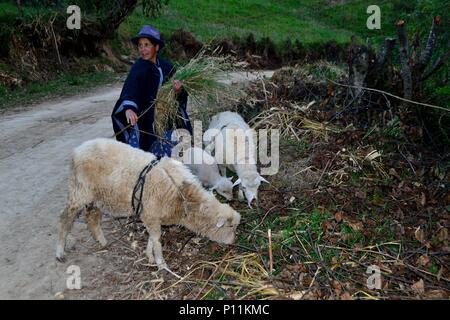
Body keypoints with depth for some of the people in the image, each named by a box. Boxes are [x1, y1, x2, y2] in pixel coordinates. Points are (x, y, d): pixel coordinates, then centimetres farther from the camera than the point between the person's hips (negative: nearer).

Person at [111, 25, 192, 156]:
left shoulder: (166, 67, -1)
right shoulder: (138, 68, -13)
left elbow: (179, 97, 5)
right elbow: (129, 90, -30)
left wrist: (178, 90, -19)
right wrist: (128, 109, -49)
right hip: (146, 121, -4)